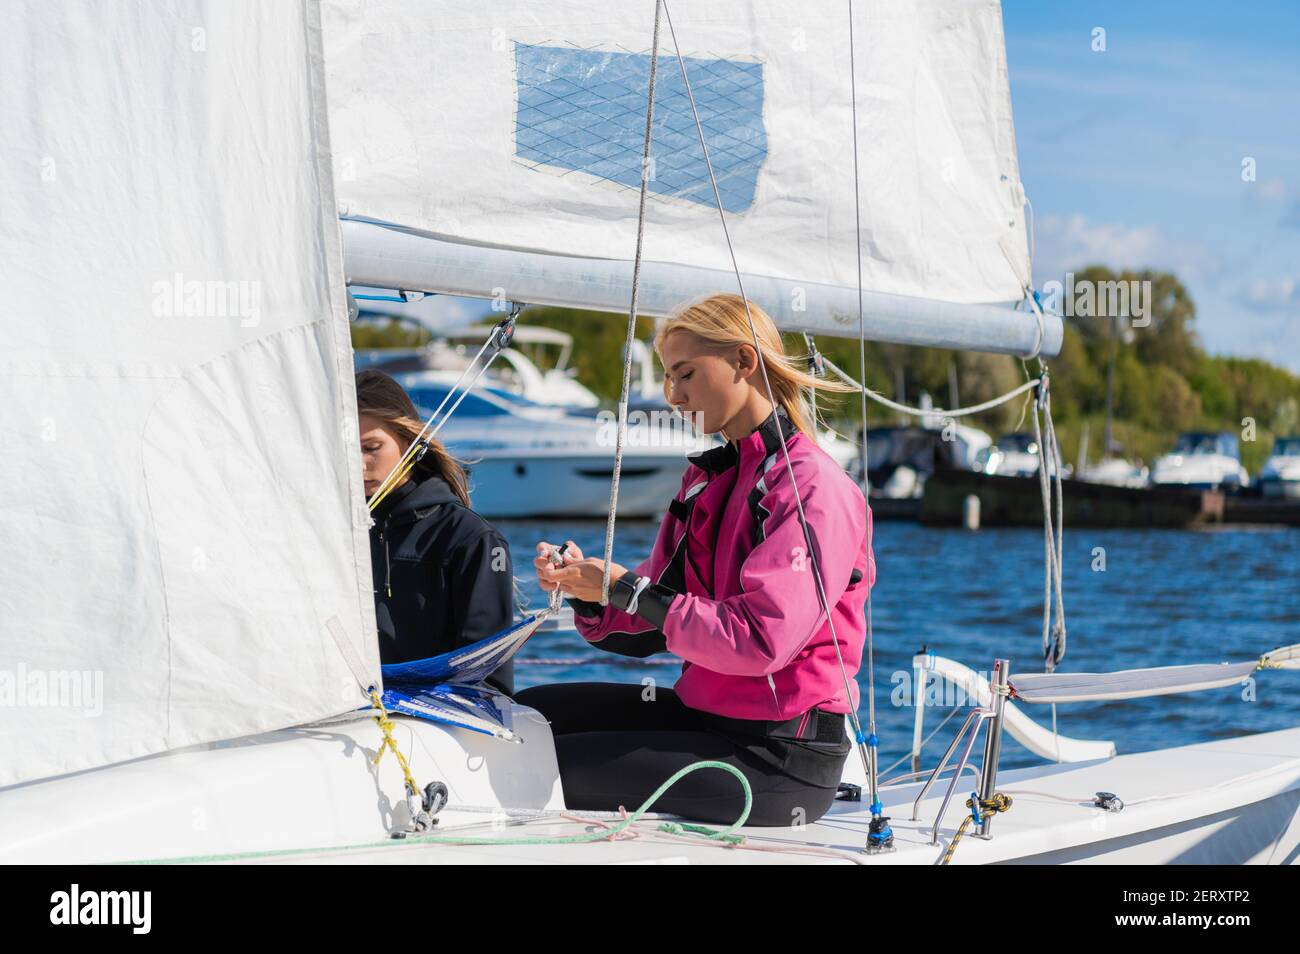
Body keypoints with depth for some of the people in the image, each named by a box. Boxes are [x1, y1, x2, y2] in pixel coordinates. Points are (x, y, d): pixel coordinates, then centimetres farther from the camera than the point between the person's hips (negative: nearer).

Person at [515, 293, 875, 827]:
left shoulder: (812, 487, -14)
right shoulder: (706, 477, 14)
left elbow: (758, 641, -26)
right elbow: (650, 630, 13)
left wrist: (628, 589, -18)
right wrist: (587, 592, -8)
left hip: (779, 761, -9)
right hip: (704, 713, 9)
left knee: (550, 766, -16)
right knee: (532, 711, 8)